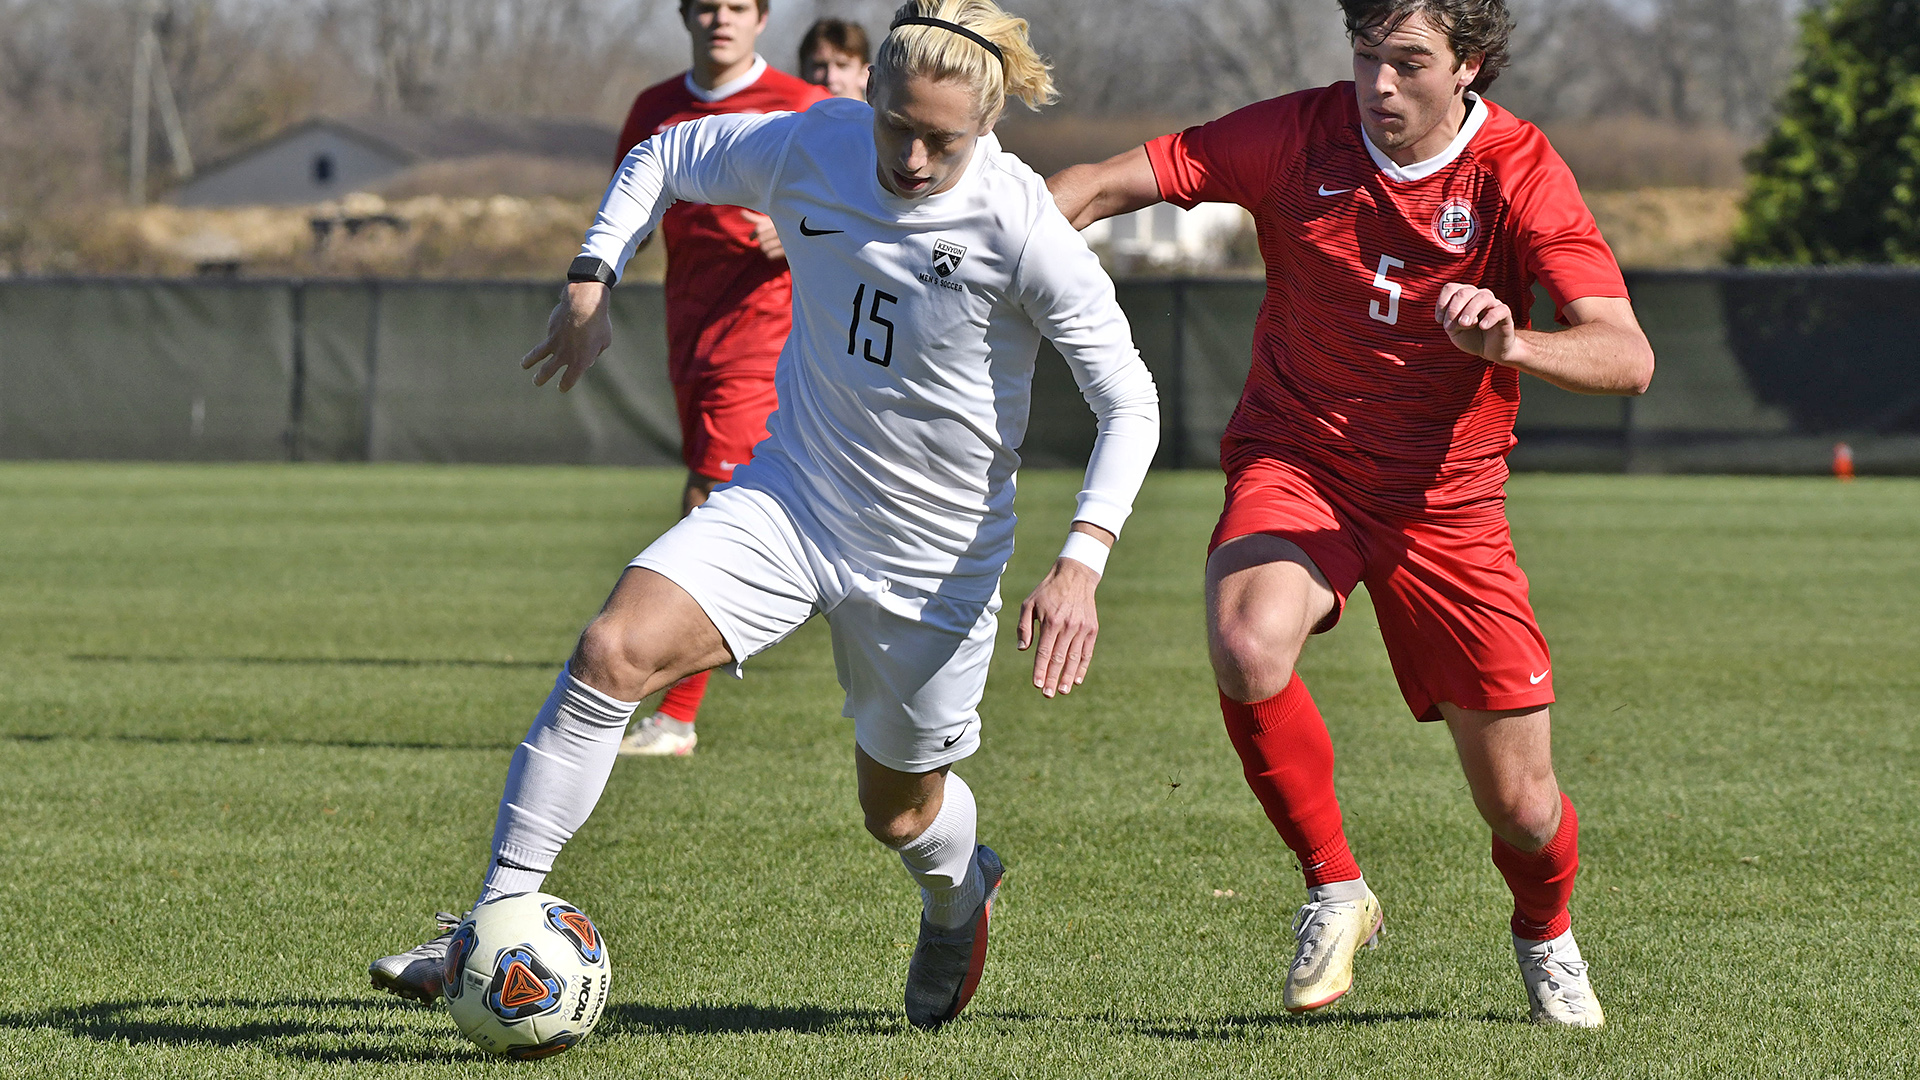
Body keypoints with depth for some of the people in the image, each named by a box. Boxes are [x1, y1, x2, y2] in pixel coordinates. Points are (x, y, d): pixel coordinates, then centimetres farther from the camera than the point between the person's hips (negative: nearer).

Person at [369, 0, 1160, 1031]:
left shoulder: (1021, 226, -20)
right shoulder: (811, 148, -10)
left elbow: (1129, 402, -15)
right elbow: (664, 159, 11)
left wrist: (1082, 561, -27)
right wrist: (591, 281, -3)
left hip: (932, 556, -2)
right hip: (791, 493, 3)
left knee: (900, 807, 16)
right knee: (612, 650, -22)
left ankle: (958, 891, 55)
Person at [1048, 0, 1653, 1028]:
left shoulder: (1520, 173, -14)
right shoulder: (1298, 136, -11)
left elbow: (1626, 356, -23)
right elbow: (1107, 184, -9)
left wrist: (1512, 345, -44)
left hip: (1445, 499, 0)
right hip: (1296, 466, 0)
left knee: (1521, 807, 0)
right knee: (1247, 648, -34)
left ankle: (1546, 937, 39)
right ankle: (1333, 889, -9)